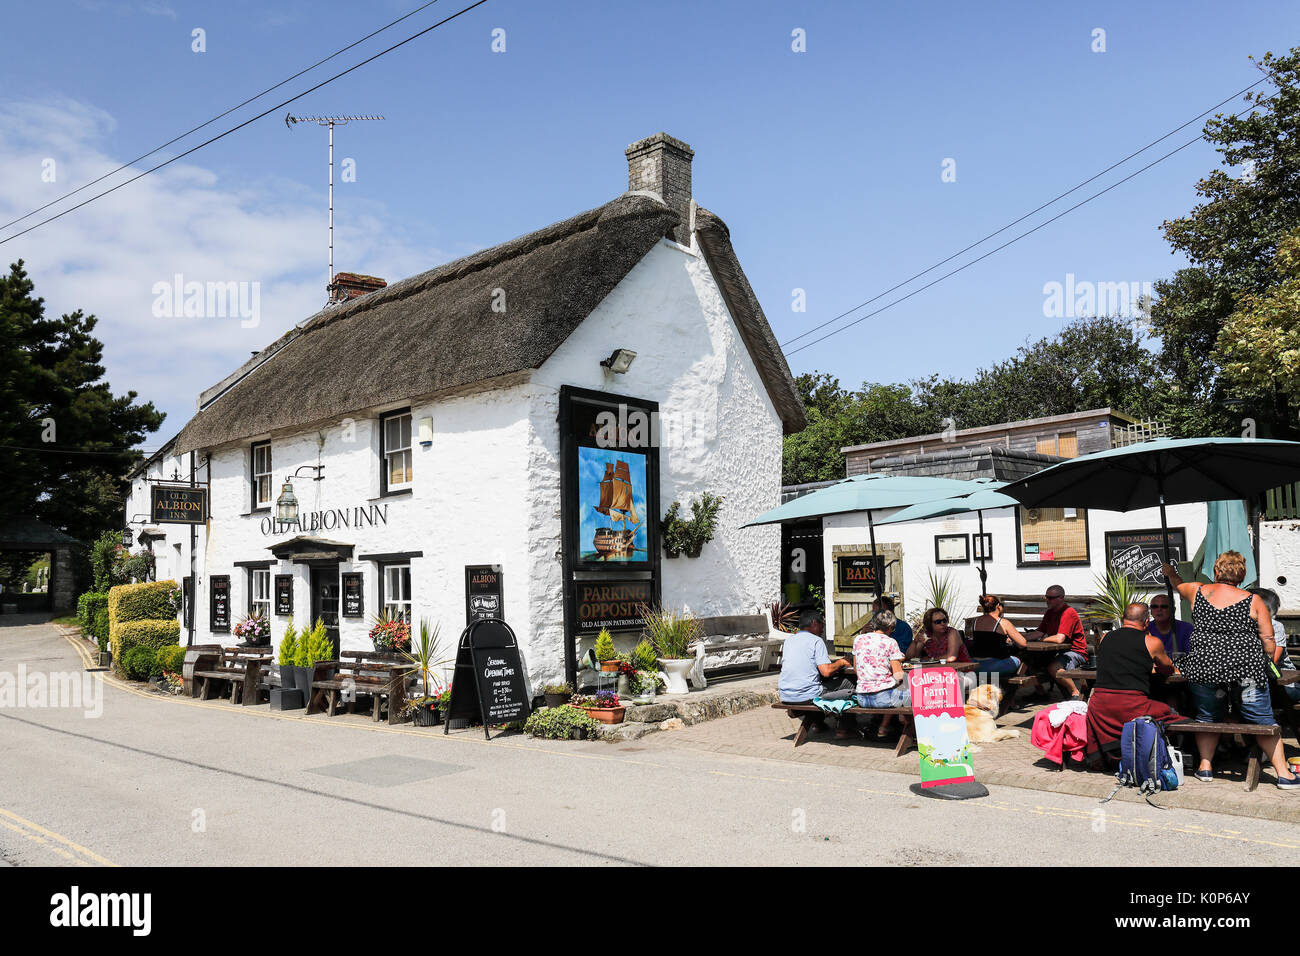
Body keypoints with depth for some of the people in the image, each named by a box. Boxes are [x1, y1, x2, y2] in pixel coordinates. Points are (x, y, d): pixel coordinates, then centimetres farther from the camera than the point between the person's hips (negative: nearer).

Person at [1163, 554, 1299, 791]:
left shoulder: (1198, 592, 5)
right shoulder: (1254, 601, 1)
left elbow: (1178, 585, 31)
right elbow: (1270, 647, 0)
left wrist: (1170, 572, 52)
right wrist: (1258, 660, 20)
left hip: (1204, 667, 1)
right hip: (1247, 670, -1)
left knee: (1207, 718, 18)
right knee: (1263, 722, 10)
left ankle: (1205, 765, 16)